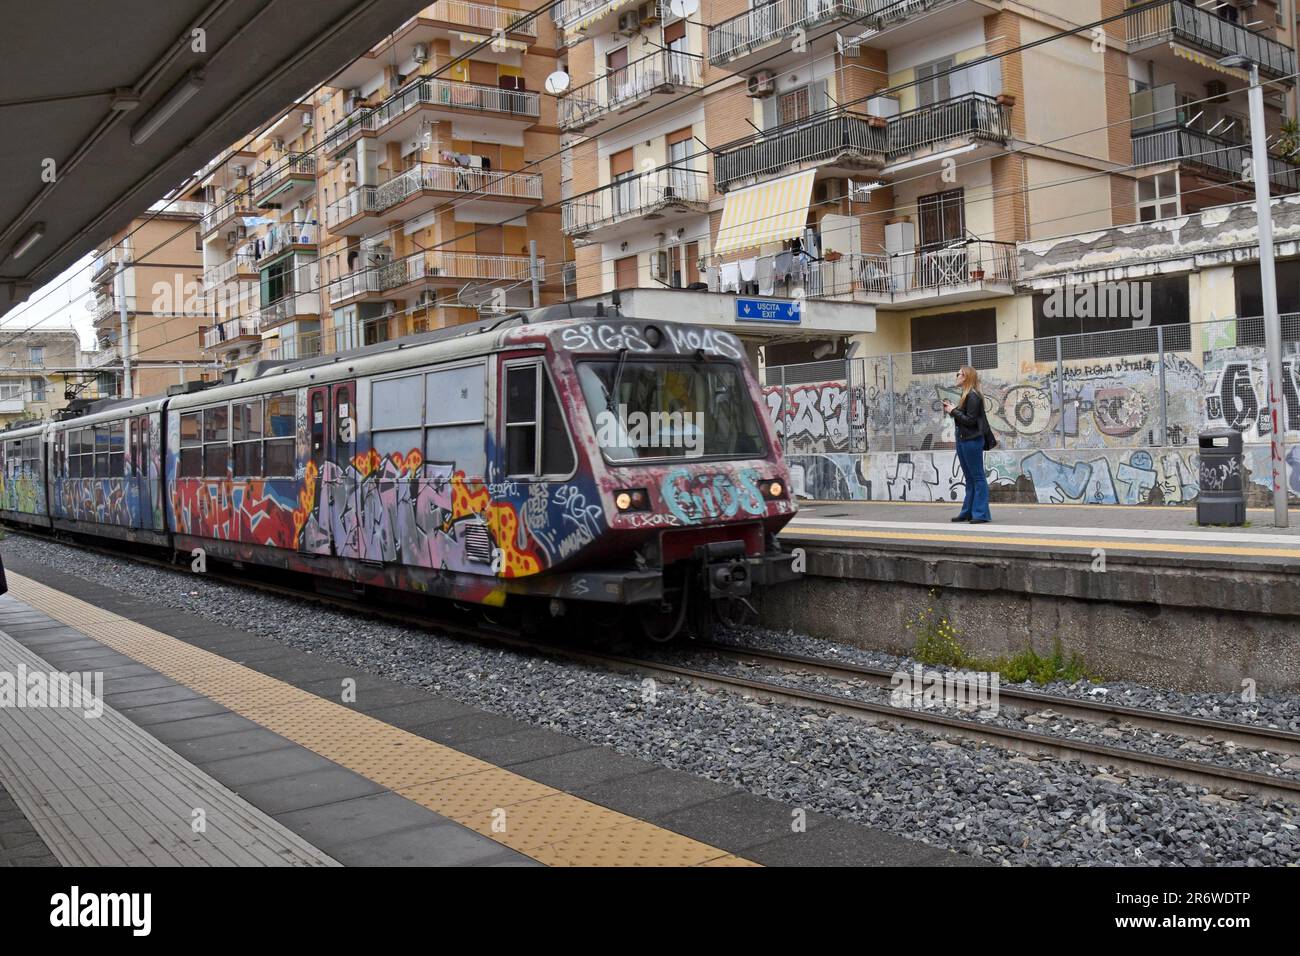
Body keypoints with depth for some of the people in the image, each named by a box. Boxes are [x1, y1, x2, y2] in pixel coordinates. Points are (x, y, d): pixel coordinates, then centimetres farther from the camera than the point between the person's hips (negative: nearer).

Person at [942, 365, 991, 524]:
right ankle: (968, 512, 19)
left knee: (978, 477, -5)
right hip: (962, 439, 10)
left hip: (972, 441, -10)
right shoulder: (966, 395, 13)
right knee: (969, 478, 13)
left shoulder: (973, 396, -15)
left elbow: (970, 420, -19)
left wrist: (954, 411, -13)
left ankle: (981, 514, -2)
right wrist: (951, 409, 1)